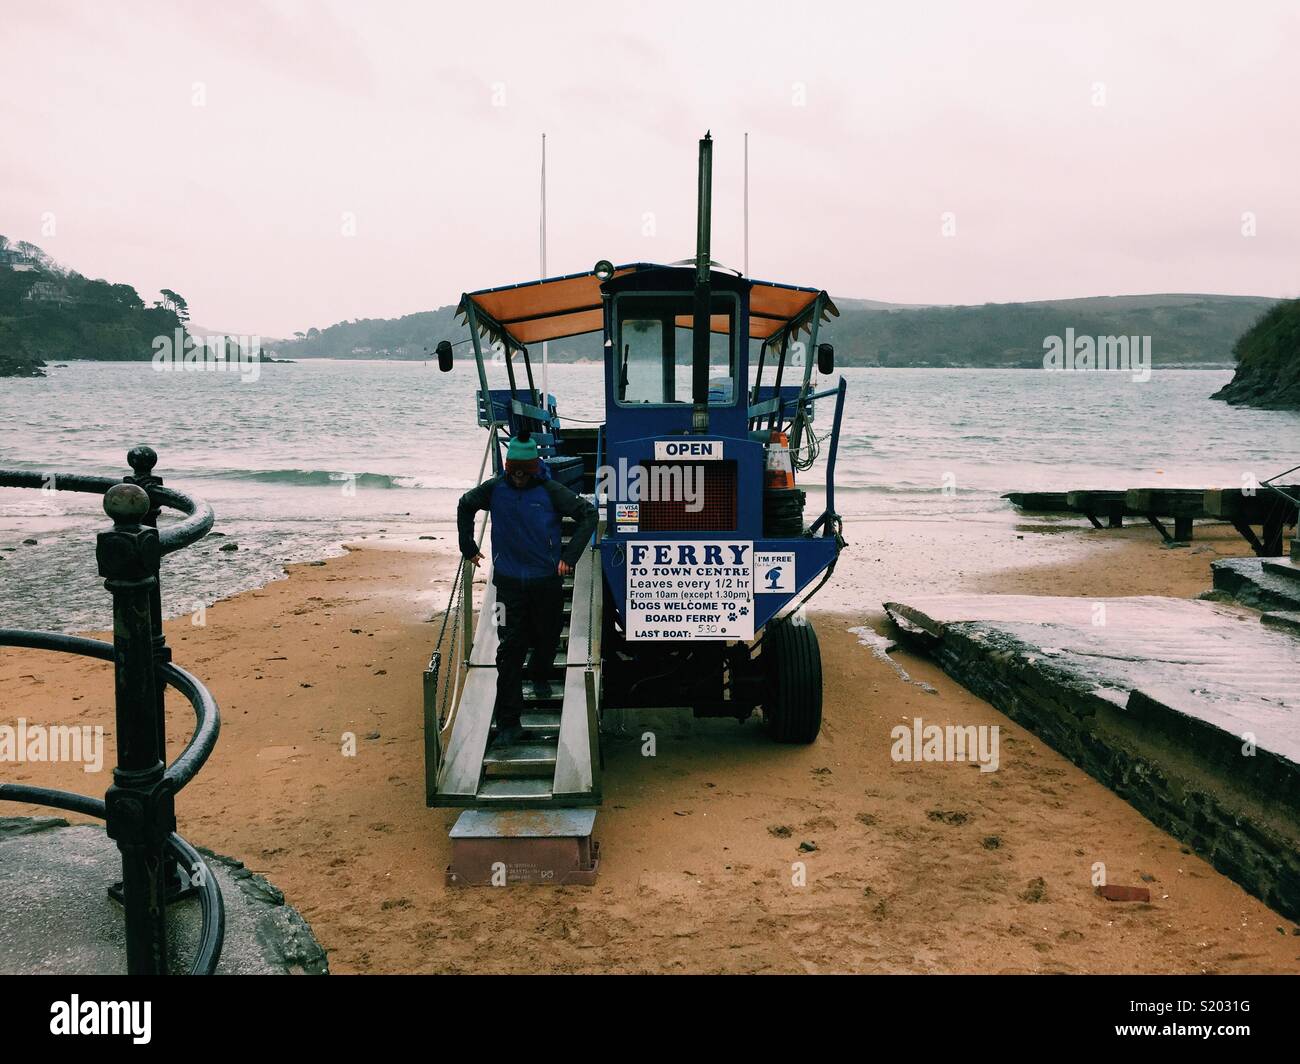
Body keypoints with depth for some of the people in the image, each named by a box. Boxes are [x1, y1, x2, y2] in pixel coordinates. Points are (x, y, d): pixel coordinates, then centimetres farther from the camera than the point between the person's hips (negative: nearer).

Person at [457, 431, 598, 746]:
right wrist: (469, 547, 14)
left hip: (547, 580, 0)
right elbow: (465, 506, 17)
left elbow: (588, 513, -3)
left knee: (547, 637, 16)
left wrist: (570, 555, -7)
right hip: (509, 581, 0)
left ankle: (540, 676, 51)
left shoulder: (550, 491, -8)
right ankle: (508, 720, -3)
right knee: (510, 649, -6)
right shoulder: (494, 489, -2)